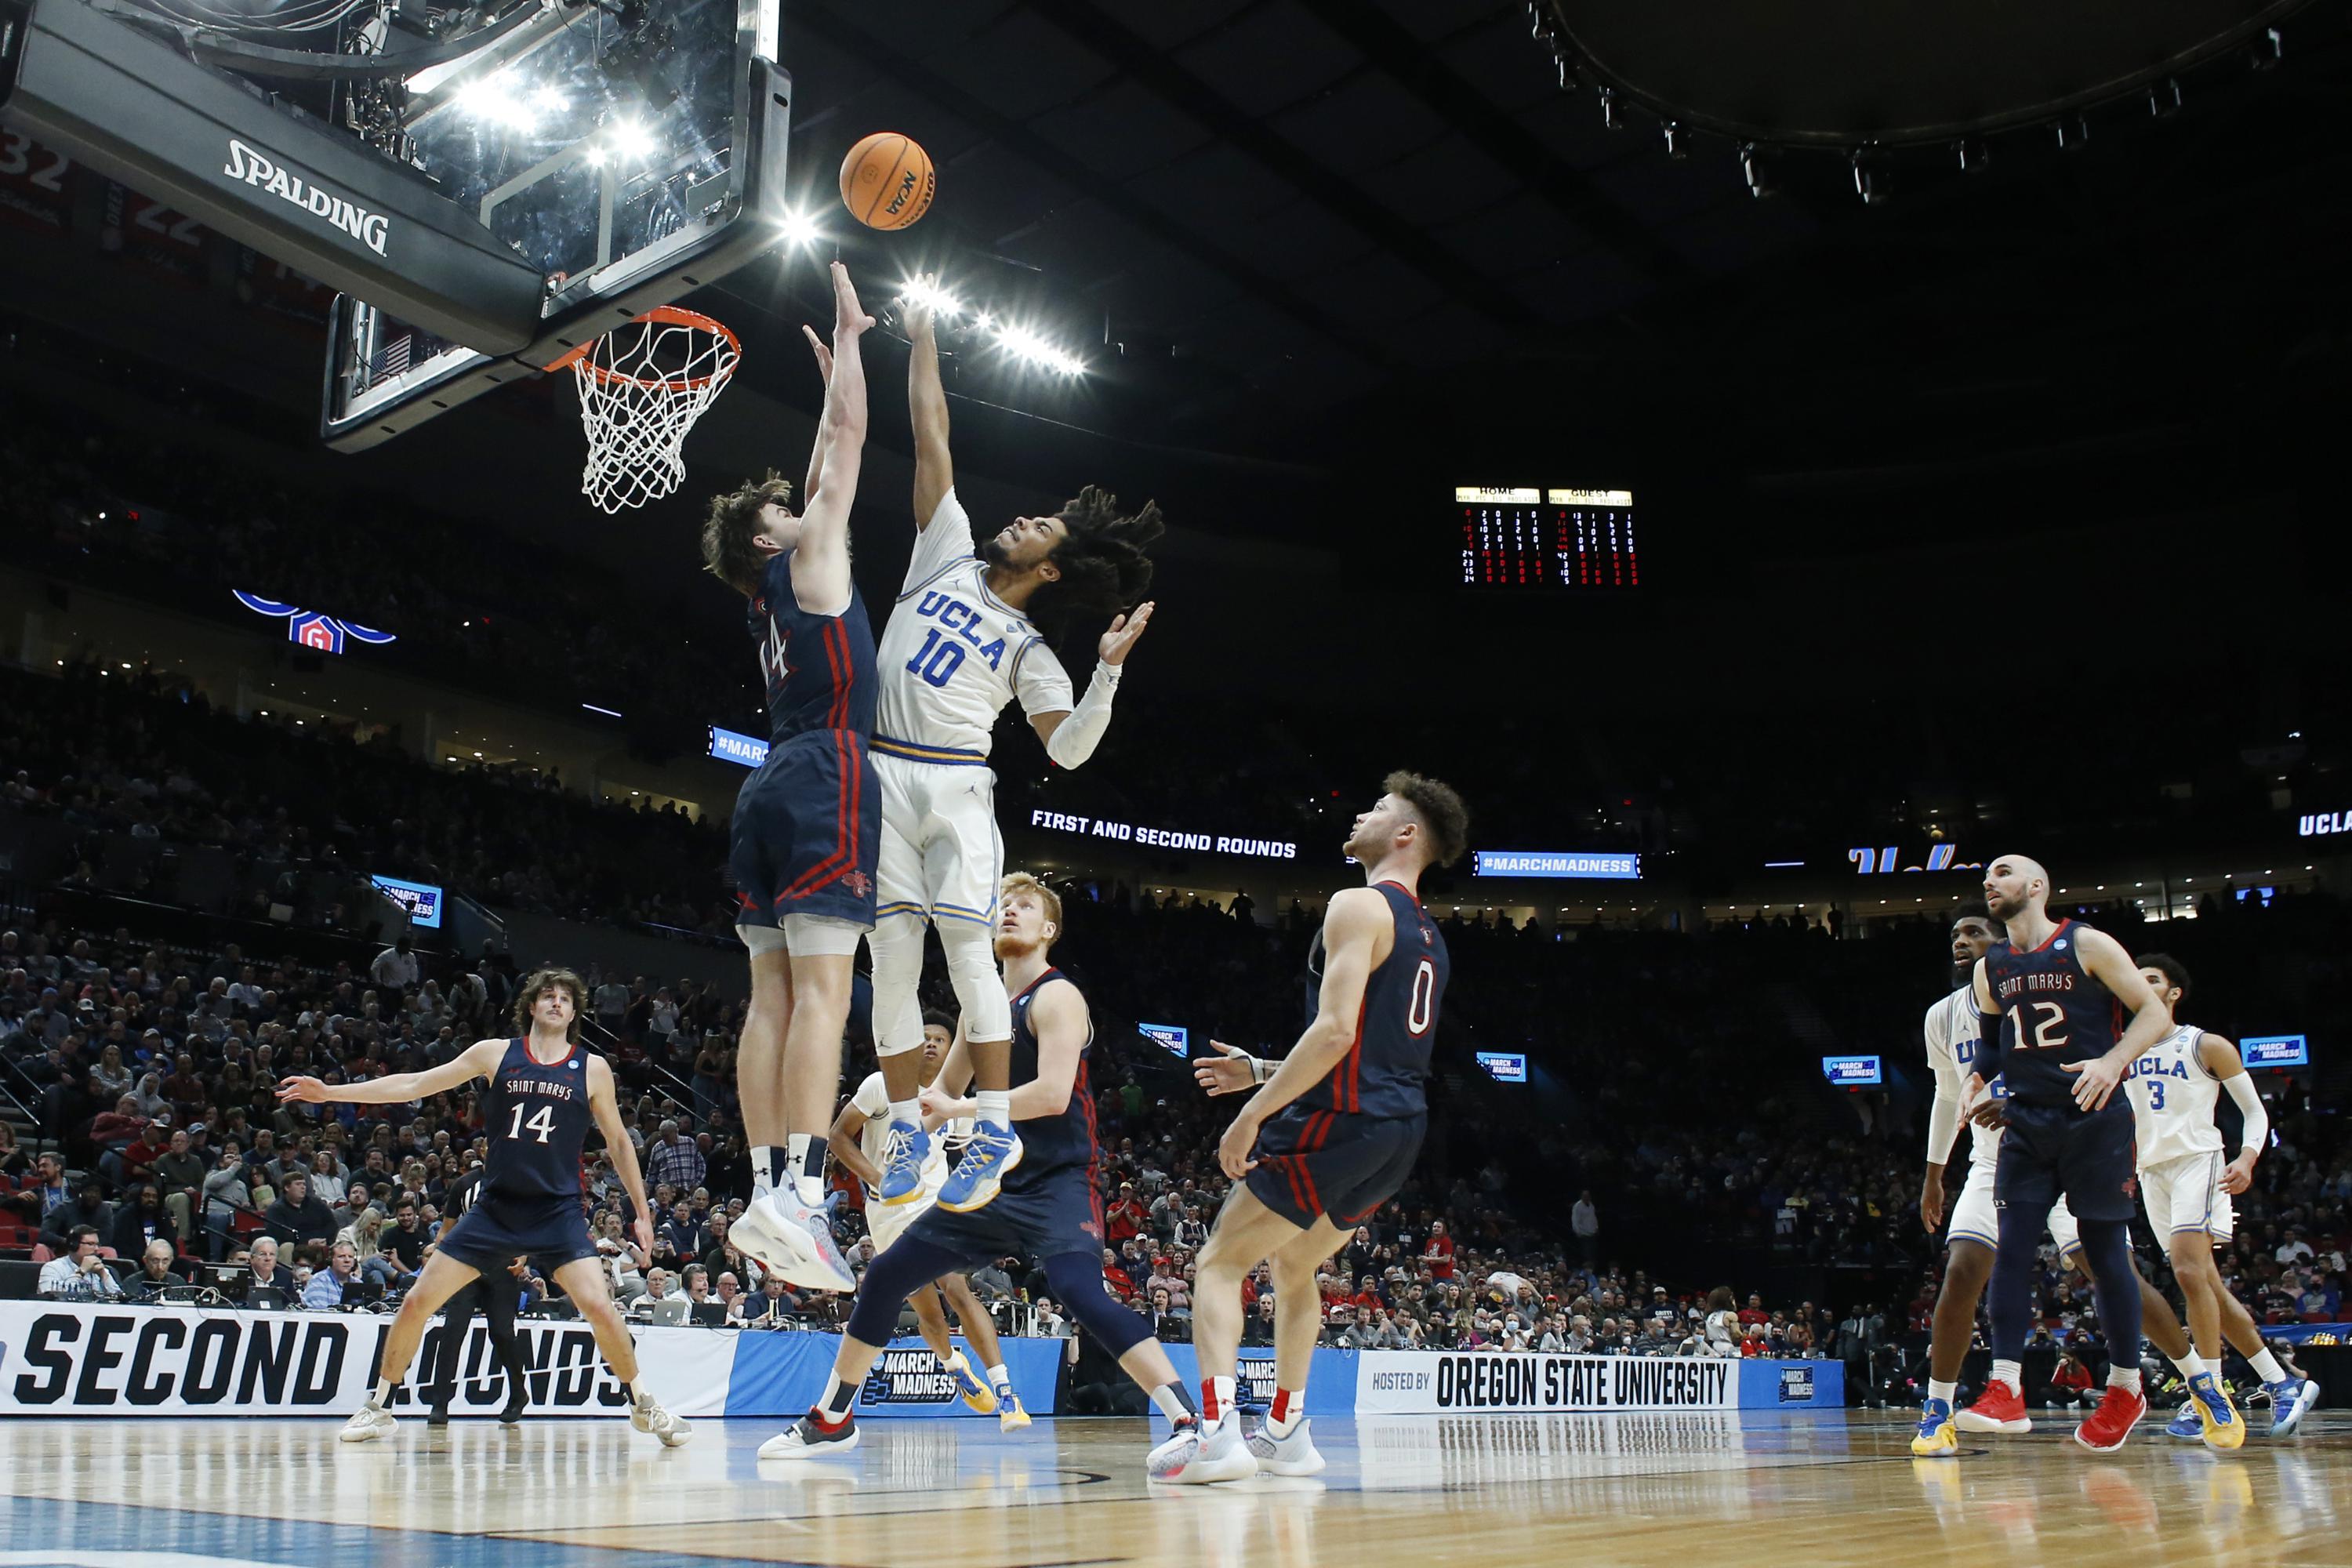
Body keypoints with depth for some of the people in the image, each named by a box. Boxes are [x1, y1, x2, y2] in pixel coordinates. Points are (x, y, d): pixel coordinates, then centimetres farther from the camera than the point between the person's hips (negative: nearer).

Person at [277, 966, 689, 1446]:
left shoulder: (592, 1069, 2)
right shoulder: (496, 1053, 4)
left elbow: (618, 1142, 9)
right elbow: (416, 1085, 6)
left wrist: (642, 1212, 7)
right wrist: (332, 1091, 1)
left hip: (558, 1212, -2)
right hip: (495, 1207, 2)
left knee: (600, 1307, -16)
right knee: (417, 1302, -1)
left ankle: (642, 1404, 5)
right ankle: (379, 1406, 21)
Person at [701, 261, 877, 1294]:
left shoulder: (767, 594, 24)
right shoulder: (810, 557, 5)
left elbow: (828, 460, 36)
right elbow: (849, 437, 7)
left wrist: (834, 376, 43)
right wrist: (847, 335, 18)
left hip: (770, 791, 9)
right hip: (826, 783, -8)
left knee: (773, 996, 2)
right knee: (822, 990, -15)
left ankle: (768, 1191, 0)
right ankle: (800, 1195, -22)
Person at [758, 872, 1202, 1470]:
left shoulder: (1056, 996, -11)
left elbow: (1053, 1094, -25)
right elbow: (946, 1086, 25)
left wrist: (960, 1109, -17)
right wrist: (924, 1109, 1)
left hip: (1058, 1183, -8)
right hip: (995, 1181, 8)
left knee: (1083, 1294, -31)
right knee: (885, 1275, 8)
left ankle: (1195, 1422, -28)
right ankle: (831, 1421, 25)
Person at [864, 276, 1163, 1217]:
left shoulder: (1028, 649, 7)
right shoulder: (947, 549, 15)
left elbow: (1068, 751, -3)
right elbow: (931, 439, 16)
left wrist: (1109, 667, -14)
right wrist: (922, 335, 17)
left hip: (956, 788, -3)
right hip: (881, 778, 3)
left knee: (968, 950, -12)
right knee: (892, 957, 0)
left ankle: (994, 1130, -5)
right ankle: (908, 1130, 7)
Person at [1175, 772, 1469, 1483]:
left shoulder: (1359, 906, -9)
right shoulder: (1426, 933, 19)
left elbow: (1336, 1031, -21)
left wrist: (1253, 1113, -18)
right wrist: (1259, 1071, 25)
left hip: (1341, 1122, -9)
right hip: (1403, 1130, 9)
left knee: (1220, 1263, 0)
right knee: (1292, 1265, 26)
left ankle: (1218, 1433, -11)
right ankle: (1285, 1432, 25)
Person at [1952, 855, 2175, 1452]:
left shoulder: (2086, 945, -5)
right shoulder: (1989, 969, 11)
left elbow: (2155, 1014, -8)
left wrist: (2113, 1061, -24)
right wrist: (1978, 1084, 5)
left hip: (2094, 1118, -4)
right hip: (2026, 1125, 4)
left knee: (2105, 1252, 3)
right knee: (2012, 1250, -6)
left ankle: (2126, 1389, 19)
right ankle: (2005, 1391, -9)